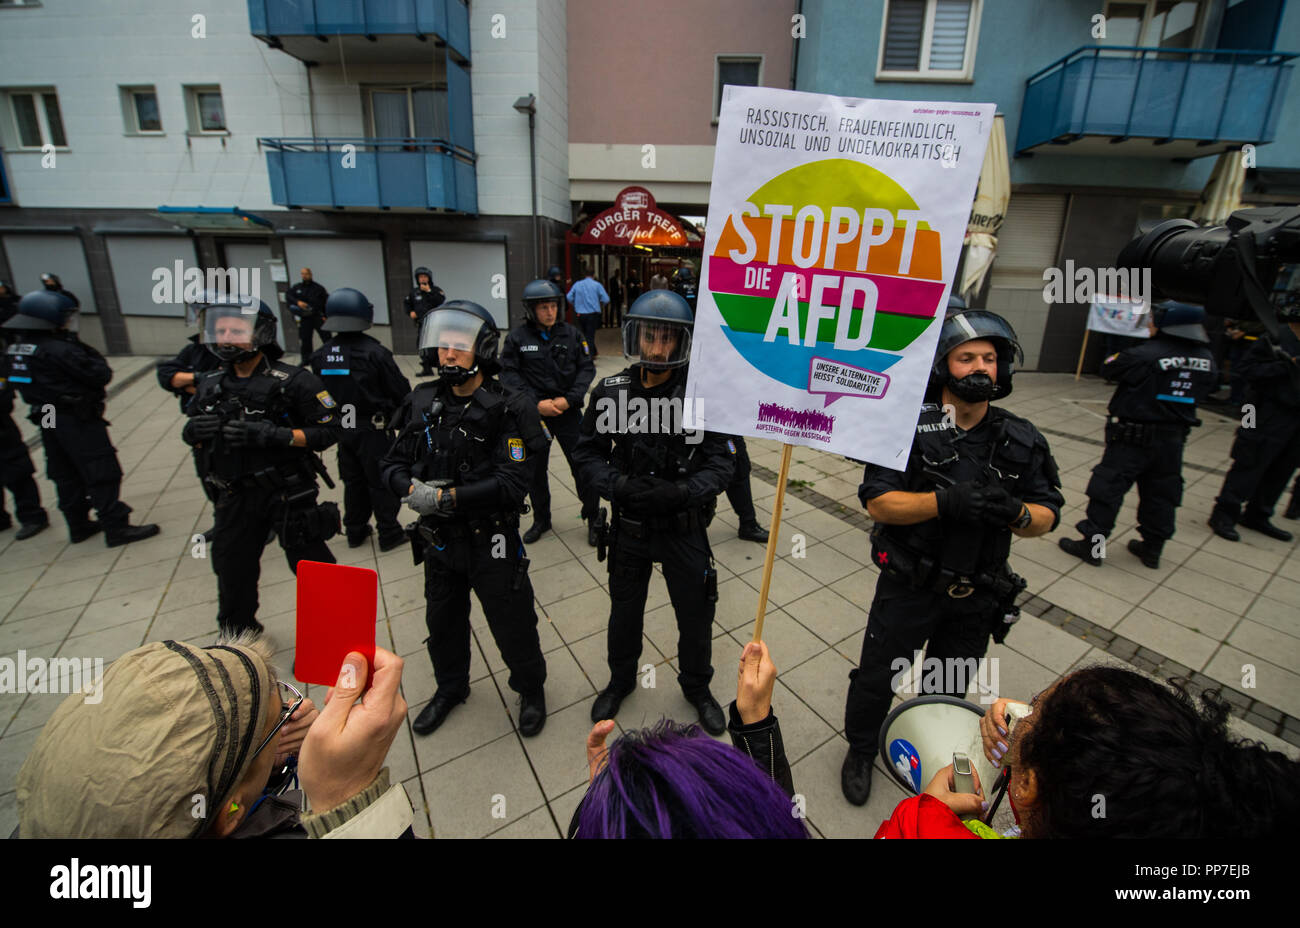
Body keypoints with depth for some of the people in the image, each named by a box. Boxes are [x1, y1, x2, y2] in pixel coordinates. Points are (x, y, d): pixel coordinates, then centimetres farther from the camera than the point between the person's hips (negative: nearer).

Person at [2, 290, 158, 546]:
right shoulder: (60, 350, -21)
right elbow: (101, 375, -18)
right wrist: (89, 352, -3)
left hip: (48, 422, 9)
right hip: (79, 422, -9)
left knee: (66, 475, 17)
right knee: (102, 475, -4)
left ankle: (78, 525, 27)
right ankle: (116, 528, -1)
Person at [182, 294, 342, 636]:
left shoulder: (294, 381, -13)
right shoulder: (210, 385, 4)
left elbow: (330, 429, -15)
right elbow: (195, 437, 15)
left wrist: (274, 435, -26)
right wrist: (194, 432, -9)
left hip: (288, 492, -5)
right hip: (234, 496, 6)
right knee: (232, 570, 21)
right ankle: (237, 636, 46)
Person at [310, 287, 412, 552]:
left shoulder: (320, 356, -2)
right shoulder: (374, 352, -20)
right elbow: (401, 391, -16)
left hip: (341, 428, 5)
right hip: (374, 428, -5)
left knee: (352, 481, 19)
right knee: (381, 482, 7)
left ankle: (355, 531, 31)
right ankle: (389, 533, 16)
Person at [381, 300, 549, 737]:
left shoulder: (505, 410, -18)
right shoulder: (423, 403, -1)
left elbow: (512, 483, -24)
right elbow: (394, 463, 4)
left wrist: (446, 497, -26)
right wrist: (412, 488, -18)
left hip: (491, 542, -5)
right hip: (438, 539, 6)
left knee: (512, 624, 10)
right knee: (442, 620, 23)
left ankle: (531, 689, 39)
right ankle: (450, 688, 50)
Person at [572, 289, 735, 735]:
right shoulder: (610, 392, -11)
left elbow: (722, 461, -13)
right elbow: (588, 454, -3)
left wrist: (679, 492, -28)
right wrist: (618, 486, -21)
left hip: (685, 527, -1)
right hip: (629, 526, 2)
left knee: (695, 613, 17)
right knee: (625, 610, 22)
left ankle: (697, 686, 47)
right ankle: (620, 680, 51)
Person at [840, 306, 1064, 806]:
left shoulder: (1023, 441, -3)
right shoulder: (911, 429, -15)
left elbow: (1047, 516, -1)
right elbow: (877, 501, -20)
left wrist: (1016, 512, -23)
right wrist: (944, 502, -32)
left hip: (977, 596, 4)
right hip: (908, 587, -3)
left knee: (948, 688, 24)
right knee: (877, 676, 13)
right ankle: (860, 750, 42)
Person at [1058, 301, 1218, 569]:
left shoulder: (1145, 355, -20)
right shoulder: (1206, 359, 2)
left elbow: (1109, 368, -7)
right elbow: (1202, 389, 14)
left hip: (1133, 438, -6)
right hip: (1173, 439, 7)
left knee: (1108, 488, 2)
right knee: (1161, 492, 16)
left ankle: (1092, 545, 6)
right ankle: (1152, 548, 28)